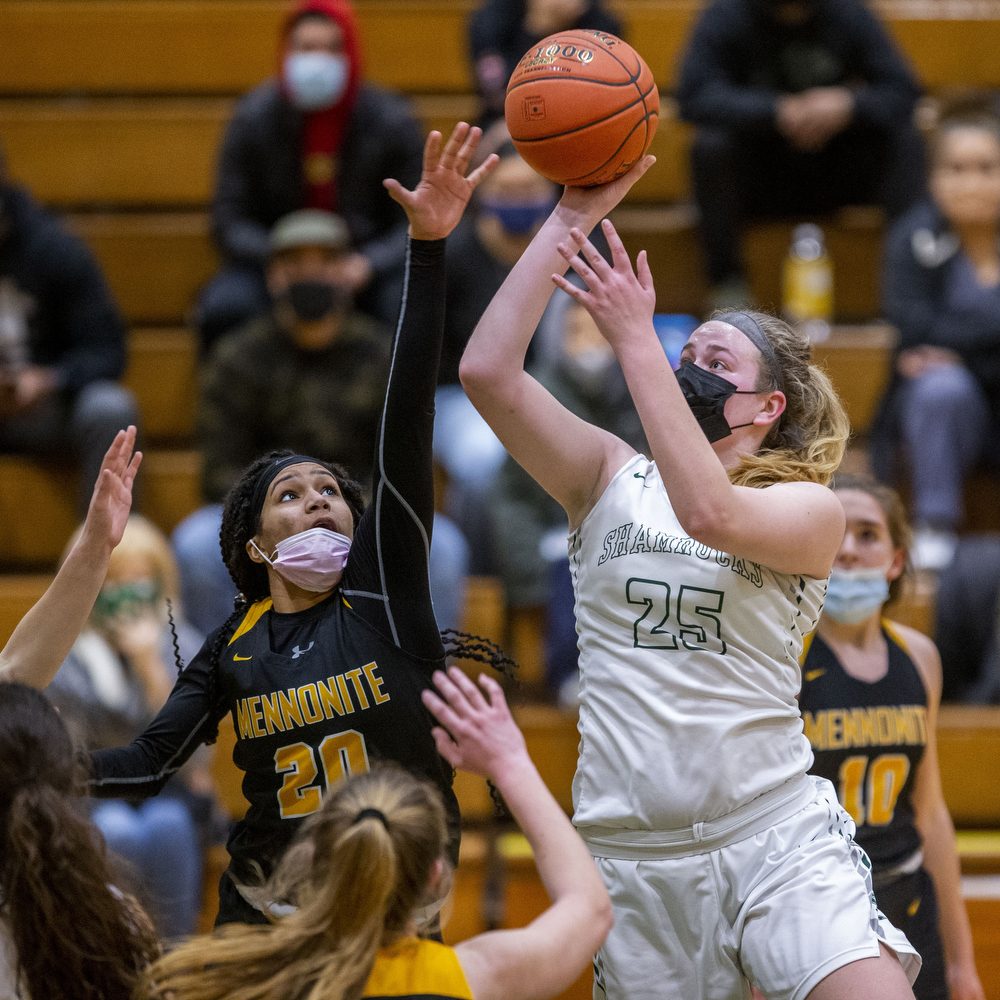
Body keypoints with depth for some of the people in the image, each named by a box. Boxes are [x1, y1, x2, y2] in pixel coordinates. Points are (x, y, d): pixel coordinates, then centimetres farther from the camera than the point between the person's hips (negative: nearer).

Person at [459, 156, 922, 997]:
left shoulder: (810, 508, 3)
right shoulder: (611, 478, 10)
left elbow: (708, 511, -20)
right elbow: (488, 373, -4)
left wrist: (634, 338, -19)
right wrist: (571, 220, -5)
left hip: (775, 838, -3)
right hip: (630, 855, 3)